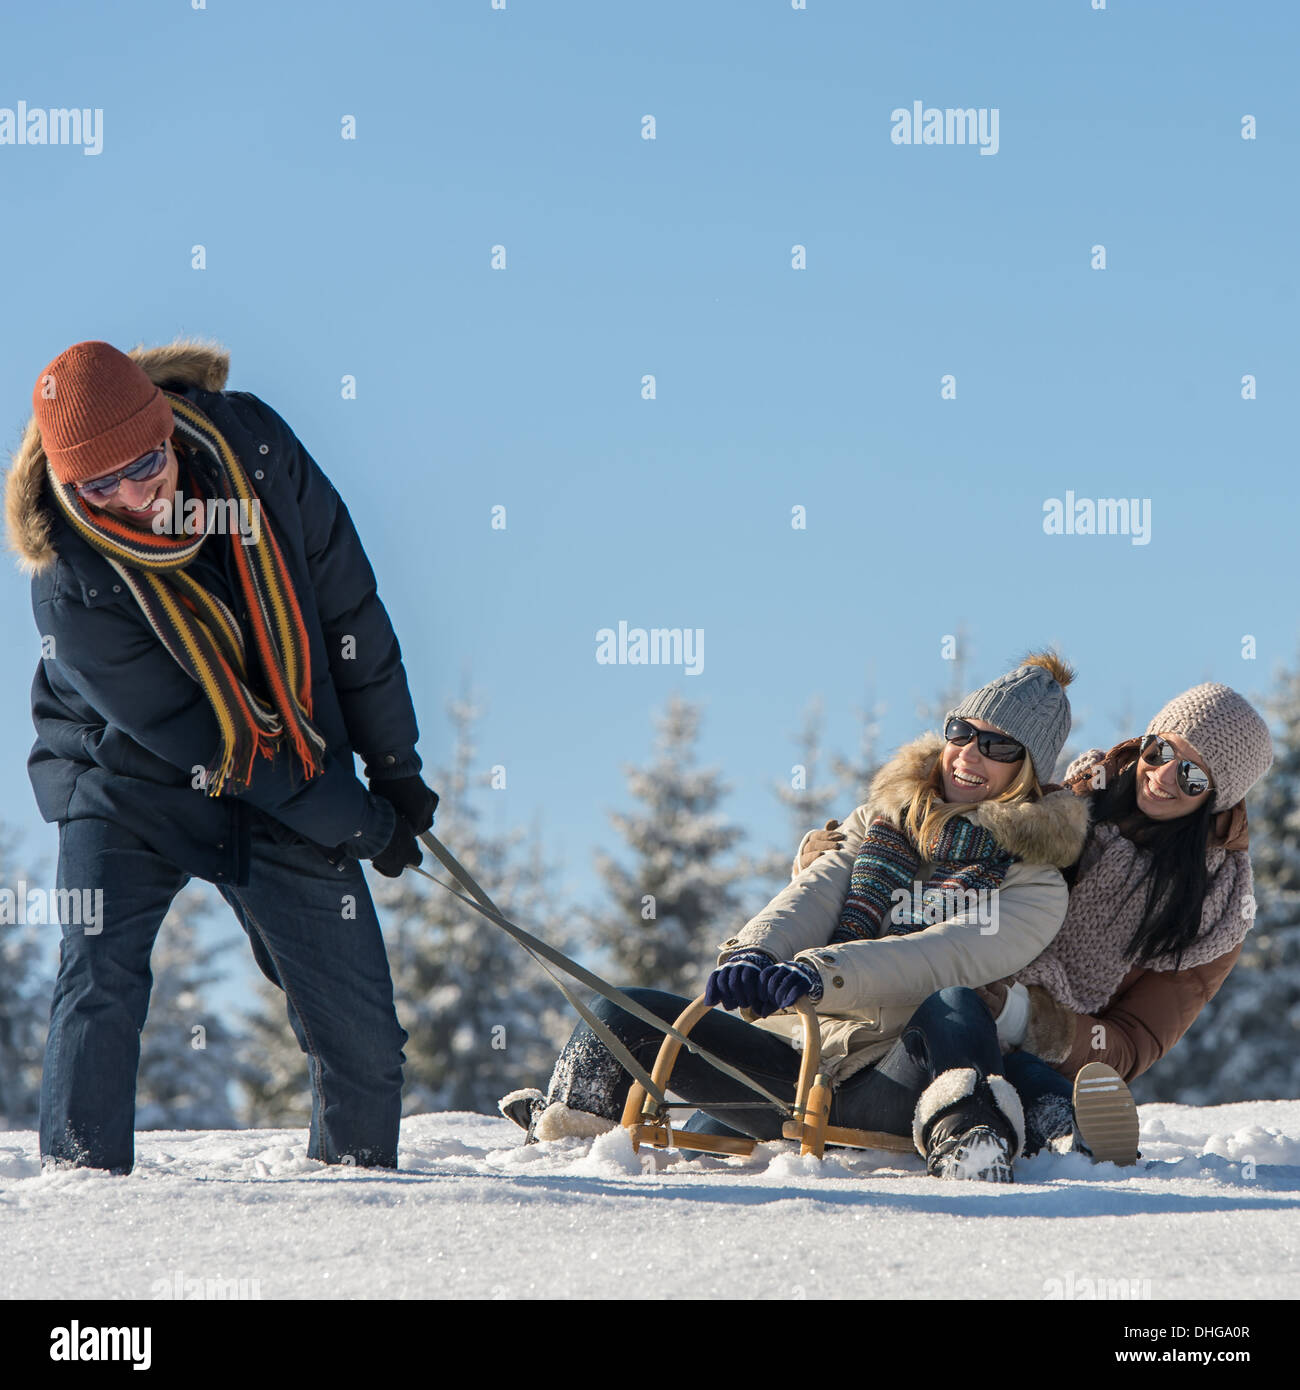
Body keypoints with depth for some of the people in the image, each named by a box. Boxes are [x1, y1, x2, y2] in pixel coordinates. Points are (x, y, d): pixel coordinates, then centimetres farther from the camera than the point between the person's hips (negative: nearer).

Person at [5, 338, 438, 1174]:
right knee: (100, 978, -20)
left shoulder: (252, 447, -16)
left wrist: (395, 766, 1)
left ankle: (360, 1163, 20)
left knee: (361, 1031, 1)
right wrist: (355, 823, -18)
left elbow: (348, 605, -3)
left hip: (295, 792, 3)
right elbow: (190, 737, -22)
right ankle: (79, 1169, -10)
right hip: (131, 781, -3)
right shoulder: (70, 579, -26)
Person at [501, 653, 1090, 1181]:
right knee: (622, 1018, -11)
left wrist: (819, 974, -31)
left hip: (888, 1082, -5)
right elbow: (812, 897, 4)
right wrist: (754, 954, -21)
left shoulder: (1036, 883, 5)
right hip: (796, 1047, 5)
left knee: (955, 1009, -38)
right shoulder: (885, 820, 21)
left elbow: (944, 956, -14)